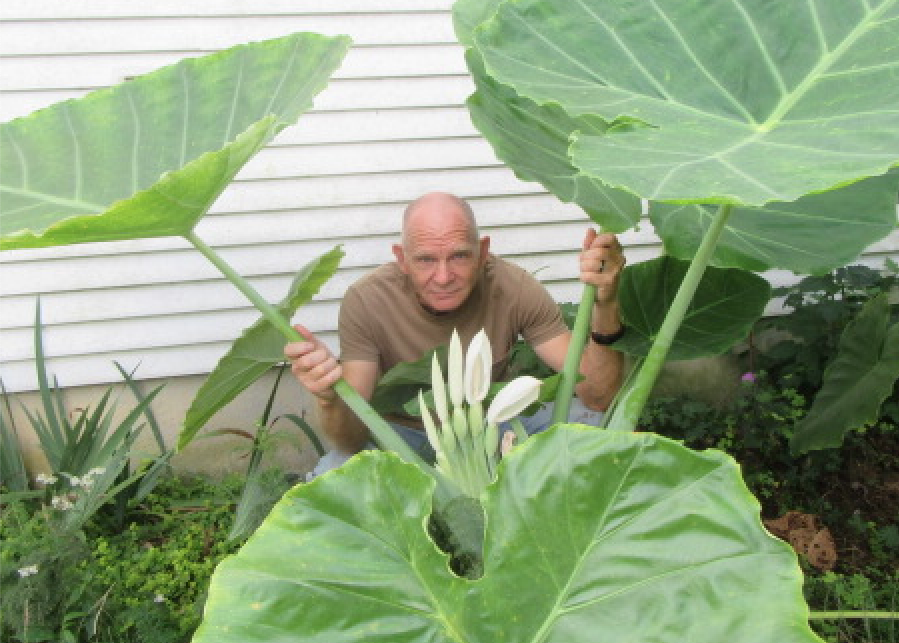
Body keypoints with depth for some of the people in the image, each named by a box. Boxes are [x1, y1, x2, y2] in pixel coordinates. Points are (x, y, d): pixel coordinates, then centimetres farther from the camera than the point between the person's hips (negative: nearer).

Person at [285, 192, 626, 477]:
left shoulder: (514, 289, -21)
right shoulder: (365, 301, -24)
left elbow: (599, 398, -25)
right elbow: (352, 437, -25)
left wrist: (605, 308, -43)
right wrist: (329, 399, -50)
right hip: (401, 434, -1)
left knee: (591, 419, -22)